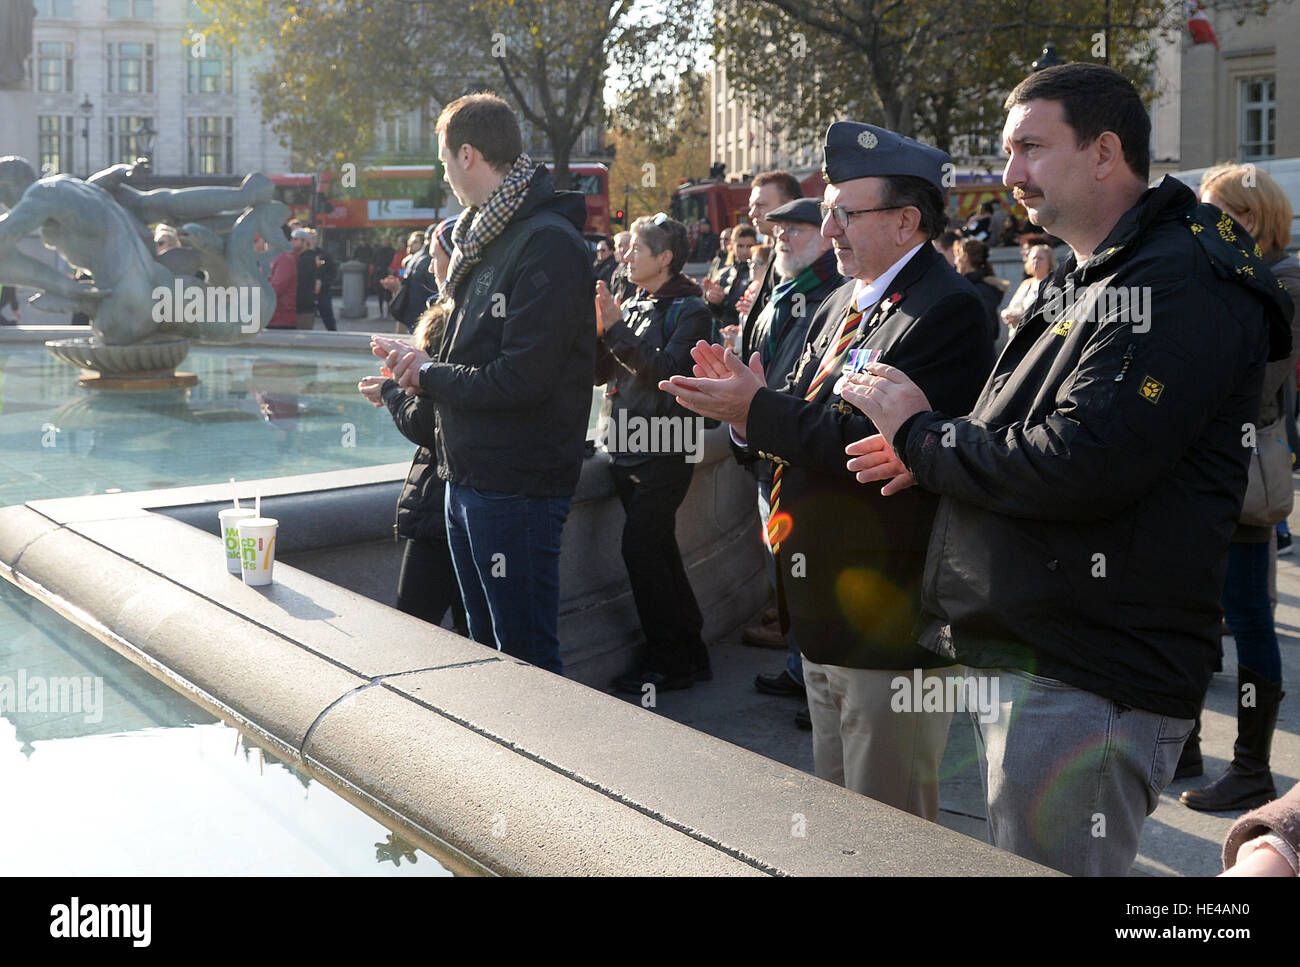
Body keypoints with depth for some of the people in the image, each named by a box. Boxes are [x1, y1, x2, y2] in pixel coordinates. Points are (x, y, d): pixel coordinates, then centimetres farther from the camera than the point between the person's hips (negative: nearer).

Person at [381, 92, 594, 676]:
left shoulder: (549, 245, -17)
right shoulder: (484, 238, 14)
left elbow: (521, 379, -24)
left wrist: (428, 376, -10)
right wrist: (416, 362, 0)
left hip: (518, 489, -10)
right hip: (469, 477, 10)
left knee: (527, 659, -3)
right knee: (487, 647, 19)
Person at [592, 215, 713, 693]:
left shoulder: (689, 309, -6)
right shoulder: (634, 308, 14)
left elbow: (667, 368, -20)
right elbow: (602, 372, 10)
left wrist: (615, 328, -19)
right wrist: (595, 330, -7)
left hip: (664, 451, -8)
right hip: (626, 450, 8)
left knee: (640, 547, -13)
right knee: (659, 551, 12)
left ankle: (668, 659, -3)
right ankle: (689, 653, 21)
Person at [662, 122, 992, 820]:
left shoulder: (947, 311, -17)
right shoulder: (842, 305, 14)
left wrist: (758, 410, -21)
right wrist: (744, 402, -6)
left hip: (891, 618, -10)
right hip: (825, 616, 10)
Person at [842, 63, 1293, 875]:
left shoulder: (1179, 283, -16)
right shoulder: (1086, 281, 17)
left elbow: (1081, 466, -25)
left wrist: (921, 433, -11)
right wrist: (934, 453, 4)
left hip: (1087, 690, -10)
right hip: (1024, 658, 10)